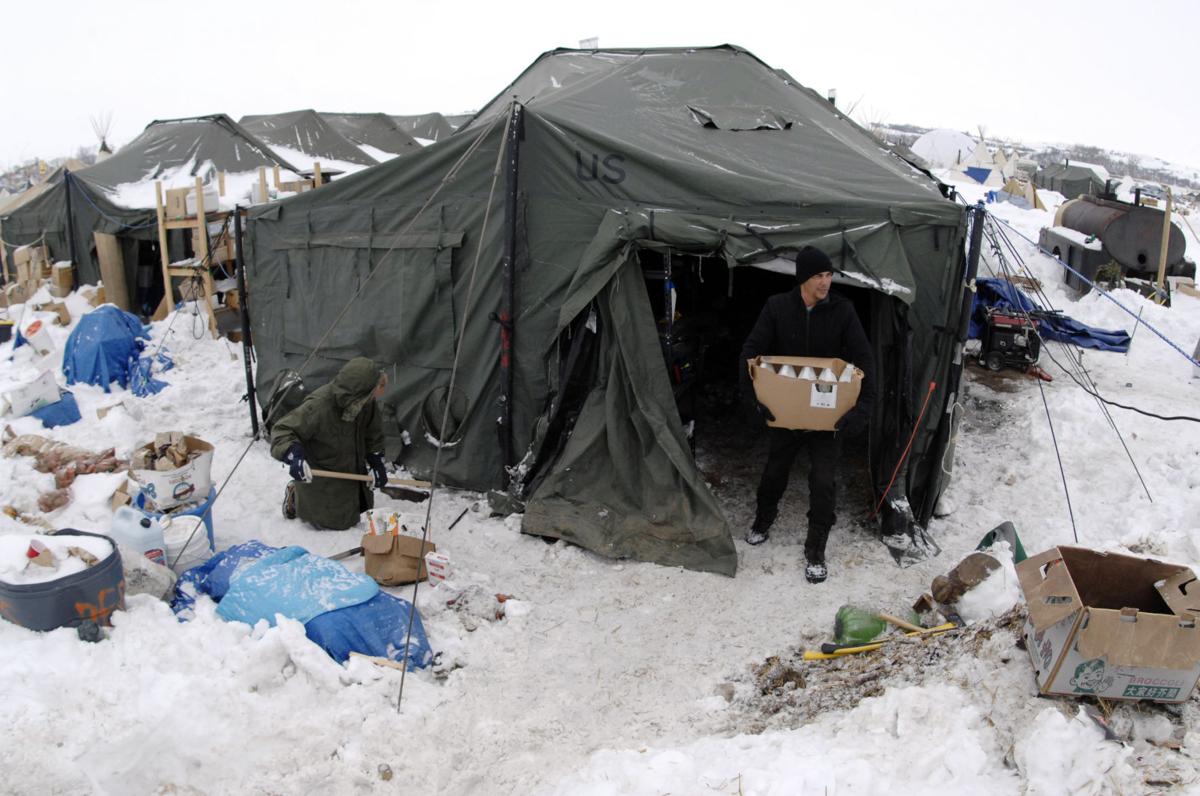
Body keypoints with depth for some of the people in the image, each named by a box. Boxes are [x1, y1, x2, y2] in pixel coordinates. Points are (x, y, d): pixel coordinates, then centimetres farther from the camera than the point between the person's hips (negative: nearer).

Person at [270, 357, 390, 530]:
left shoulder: (365, 402, -18)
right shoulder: (318, 406, -37)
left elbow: (373, 434, 0)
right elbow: (282, 430, -31)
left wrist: (377, 463, 2)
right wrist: (294, 456, -47)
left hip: (352, 469, 7)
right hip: (320, 475, -7)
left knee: (363, 509, 21)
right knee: (338, 520, -3)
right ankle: (296, 496, 18)